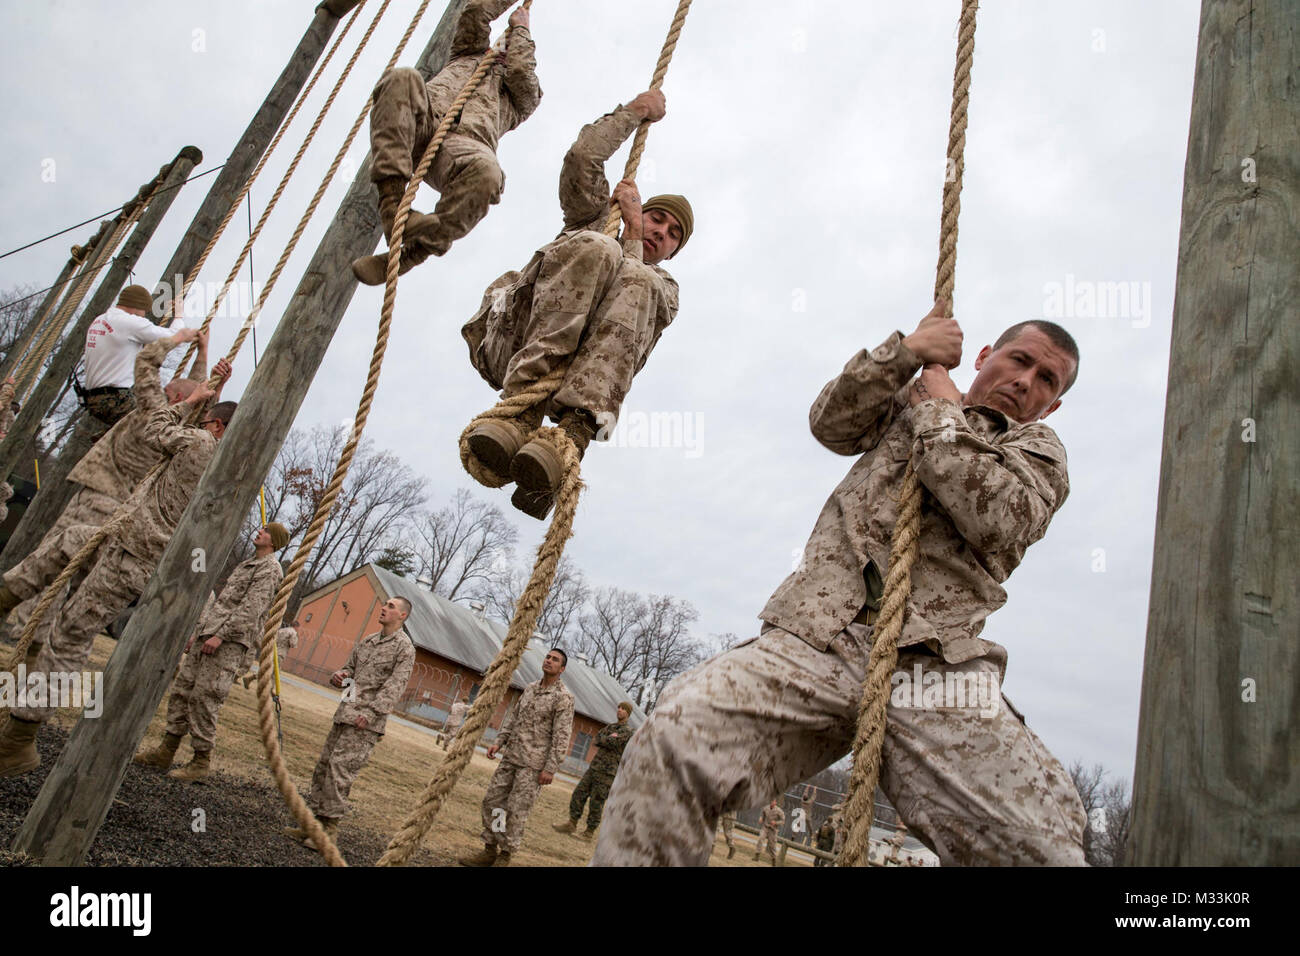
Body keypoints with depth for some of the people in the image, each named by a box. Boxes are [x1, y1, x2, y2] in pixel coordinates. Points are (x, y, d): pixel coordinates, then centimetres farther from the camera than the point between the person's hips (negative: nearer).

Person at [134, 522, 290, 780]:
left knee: (204, 698, -10)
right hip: (208, 635, 9)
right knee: (182, 689, 8)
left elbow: (251, 609, -17)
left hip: (230, 642, -9)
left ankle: (201, 761, -1)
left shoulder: (269, 570, -6)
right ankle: (166, 751, 16)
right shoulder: (245, 565, 25)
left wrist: (221, 635, -22)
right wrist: (198, 632, 21)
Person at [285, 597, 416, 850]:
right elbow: (350, 668, 26)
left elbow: (395, 686, -14)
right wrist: (339, 675, 2)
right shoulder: (367, 641, 18)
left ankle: (329, 827, -5)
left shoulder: (404, 647, -6)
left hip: (368, 719, -8)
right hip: (345, 714, 8)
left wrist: (371, 713, -22)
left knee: (340, 767, -13)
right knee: (324, 765, 8)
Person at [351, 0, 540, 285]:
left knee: (486, 171, -40)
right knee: (402, 79, -32)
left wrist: (521, 27, 32)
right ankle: (392, 201, -40)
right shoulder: (470, 54, 42)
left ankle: (412, 254, -34)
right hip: (426, 120, 2)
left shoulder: (523, 98, 34)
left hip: (465, 143, -2)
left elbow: (521, 69, 15)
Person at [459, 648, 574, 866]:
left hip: (534, 764, -7)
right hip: (511, 757, 7)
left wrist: (551, 768, -17)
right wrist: (499, 741, 6)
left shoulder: (563, 697, -10)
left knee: (517, 810, -4)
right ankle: (489, 850, 19)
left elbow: (562, 736, -13)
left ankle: (505, 857, 11)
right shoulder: (530, 689, 12)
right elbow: (513, 717, 18)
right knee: (492, 800, 7)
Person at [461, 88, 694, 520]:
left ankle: (572, 435, -49)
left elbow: (648, 322, 5)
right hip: (510, 344, 0)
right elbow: (582, 159, 18)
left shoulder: (663, 285, 31)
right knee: (591, 249, -25)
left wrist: (632, 233, 11)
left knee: (638, 283, -27)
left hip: (573, 367, 0)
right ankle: (521, 410, -41)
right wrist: (636, 110, 26)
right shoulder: (594, 224, 35)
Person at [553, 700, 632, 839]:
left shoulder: (627, 731, -6)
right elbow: (597, 739, 4)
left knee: (596, 803, -2)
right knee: (579, 794, 3)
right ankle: (571, 824, 12)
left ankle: (590, 831, 11)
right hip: (593, 768, 7)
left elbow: (612, 742, -20)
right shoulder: (610, 726, 17)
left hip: (608, 773, -7)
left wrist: (603, 740, -2)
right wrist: (609, 739, -12)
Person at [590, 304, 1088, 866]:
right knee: (675, 733, -26)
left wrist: (940, 411, 9)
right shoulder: (903, 403, 31)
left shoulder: (1038, 449, 24)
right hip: (813, 640, 1)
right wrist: (906, 351, 4)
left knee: (1043, 846, -26)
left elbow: (1000, 519, 1)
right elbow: (831, 423, 12)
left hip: (934, 666, 0)